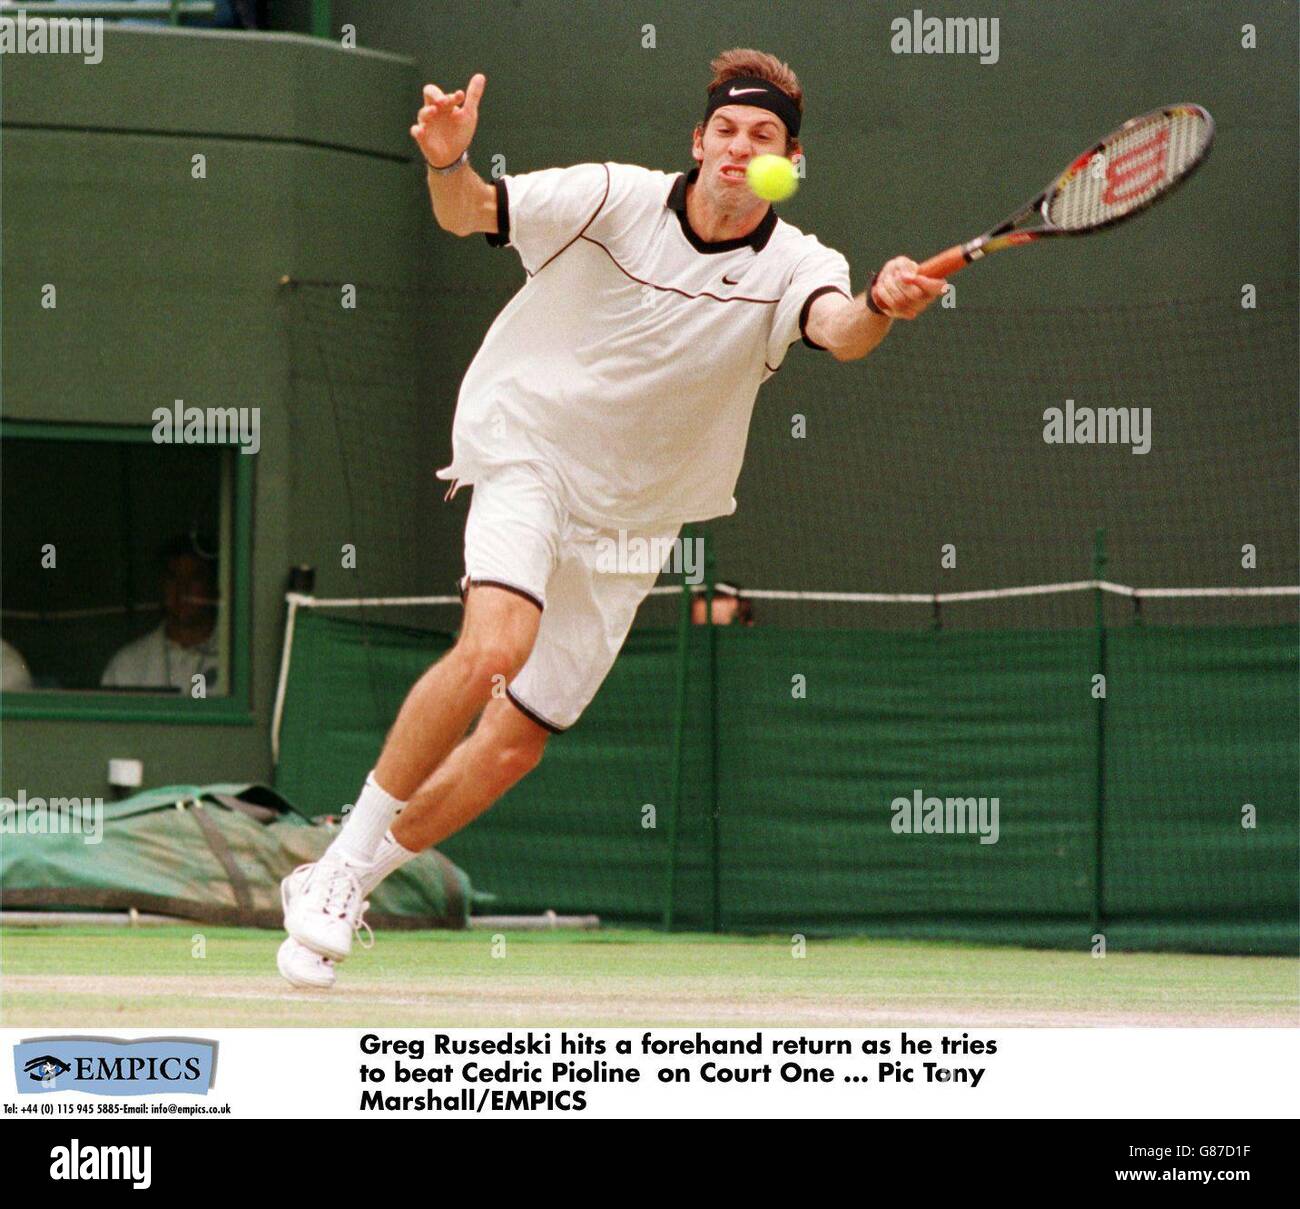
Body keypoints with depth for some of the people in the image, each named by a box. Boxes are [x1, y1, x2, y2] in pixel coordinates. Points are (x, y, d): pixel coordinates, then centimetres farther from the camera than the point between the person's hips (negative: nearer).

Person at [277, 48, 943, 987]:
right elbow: (468, 213, -13)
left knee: (514, 744, 3)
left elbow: (839, 330, -34)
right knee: (498, 645, -30)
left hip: (629, 524, 3)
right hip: (528, 450, -3)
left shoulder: (792, 268, -12)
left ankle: (340, 889, 22)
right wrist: (448, 164, -38)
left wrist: (881, 308, -58)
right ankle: (342, 861, -18)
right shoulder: (612, 199, -12)